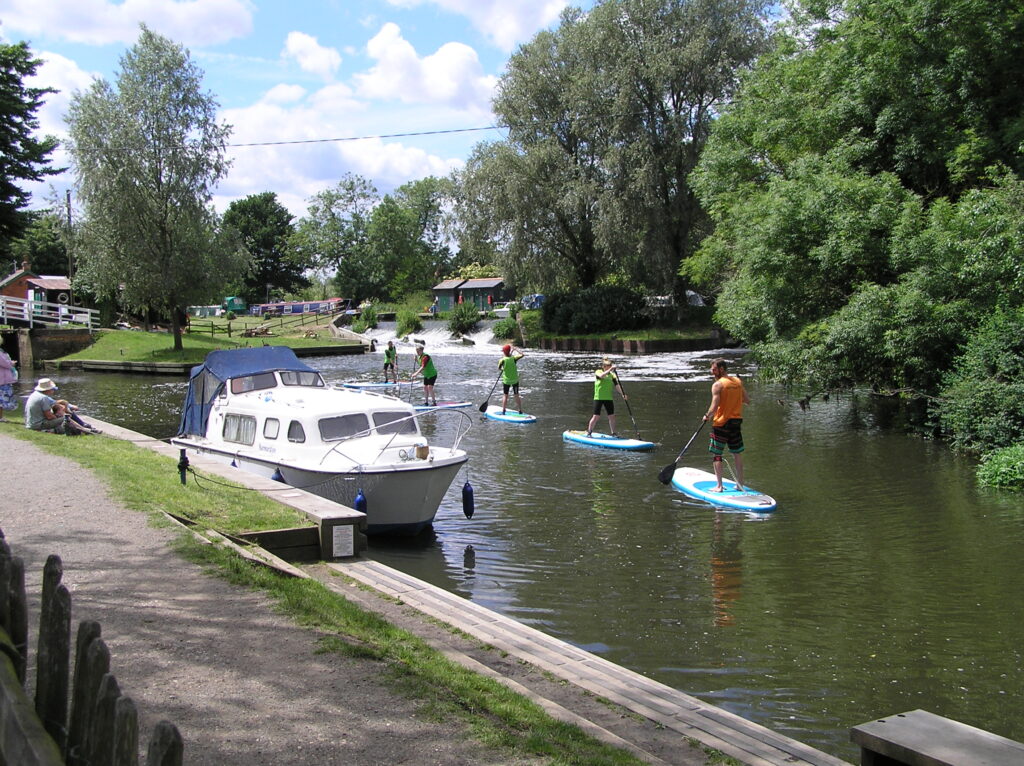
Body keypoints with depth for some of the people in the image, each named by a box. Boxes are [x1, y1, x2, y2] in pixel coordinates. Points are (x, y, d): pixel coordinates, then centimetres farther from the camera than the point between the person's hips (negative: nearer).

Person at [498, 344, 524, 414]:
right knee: (517, 395, 12)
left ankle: (503, 411, 8)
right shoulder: (513, 358, -13)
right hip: (515, 380, 1)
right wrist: (515, 349, 5)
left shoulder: (502, 360, -14)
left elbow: (499, 368, 1)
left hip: (506, 380, -1)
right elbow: (522, 355, -1)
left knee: (505, 395, 9)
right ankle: (520, 411, 17)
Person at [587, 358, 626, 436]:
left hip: (608, 398, 4)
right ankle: (589, 432, 8)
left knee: (612, 416, 5)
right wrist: (610, 370, -35)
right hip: (598, 398, -4)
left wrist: (623, 394, -12)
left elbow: (617, 385, 0)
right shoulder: (598, 372, -3)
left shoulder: (612, 375, 7)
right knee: (596, 416, -5)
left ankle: (614, 433, 18)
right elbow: (601, 376, -27)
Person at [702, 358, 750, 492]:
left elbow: (714, 408, -20)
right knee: (737, 454, 14)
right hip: (736, 421, 6)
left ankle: (719, 486, 2)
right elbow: (747, 401, 10)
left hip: (721, 423, -6)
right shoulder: (738, 381, 3)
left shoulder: (717, 384, -15)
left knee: (716, 455, 3)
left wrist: (707, 416, -2)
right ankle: (740, 484, 19)